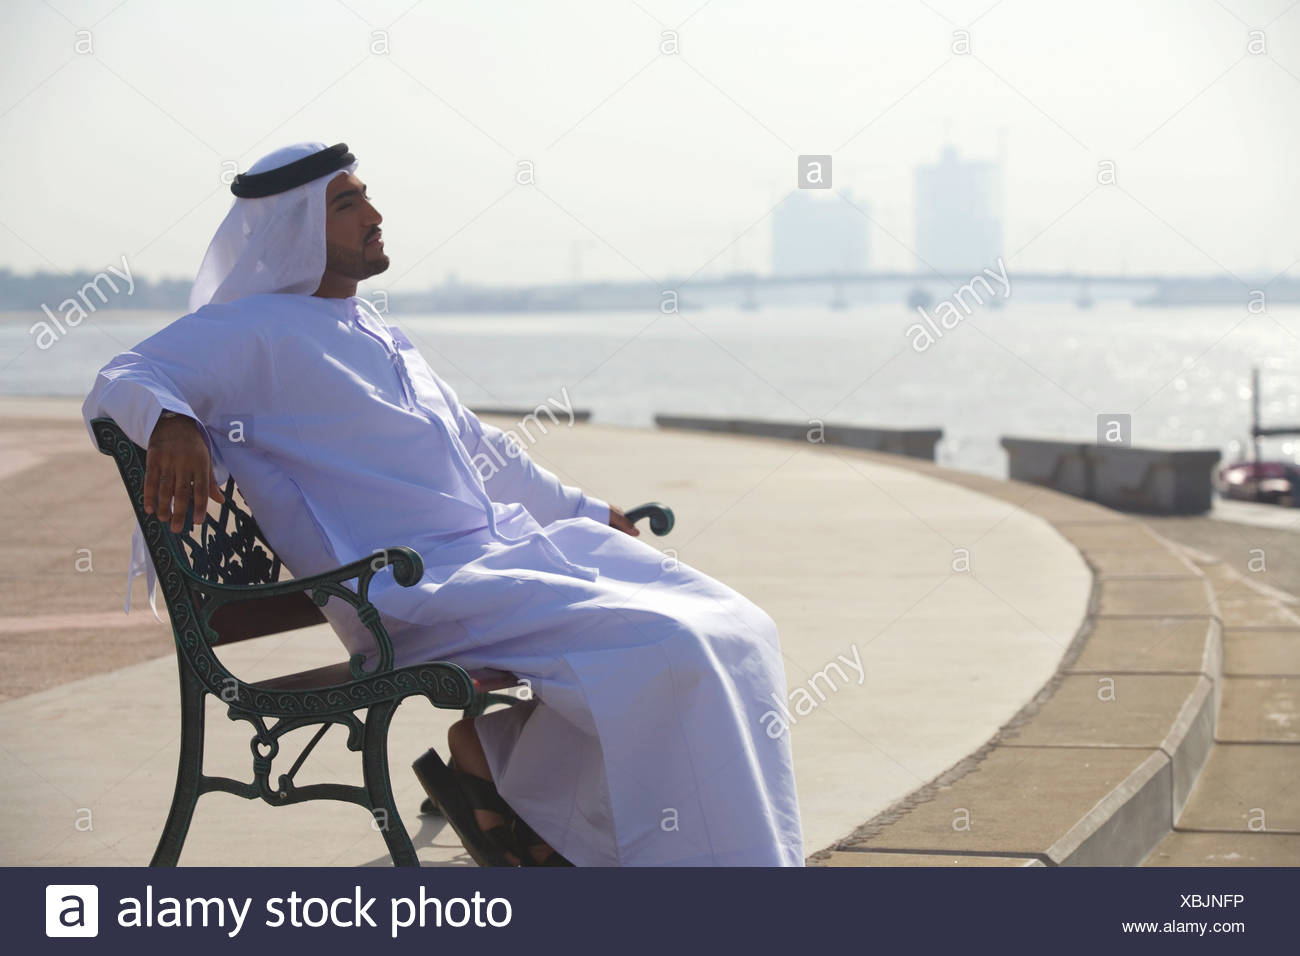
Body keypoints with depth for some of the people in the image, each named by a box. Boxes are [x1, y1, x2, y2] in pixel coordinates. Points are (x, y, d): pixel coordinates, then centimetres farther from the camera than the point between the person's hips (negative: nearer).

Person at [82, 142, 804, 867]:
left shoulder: (384, 336, 25)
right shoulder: (254, 332, 0)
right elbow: (122, 381, -10)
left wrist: (587, 512, 38)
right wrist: (169, 420, -34)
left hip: (507, 542, 9)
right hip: (417, 590, -9)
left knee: (733, 631, -6)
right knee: (663, 648, -26)